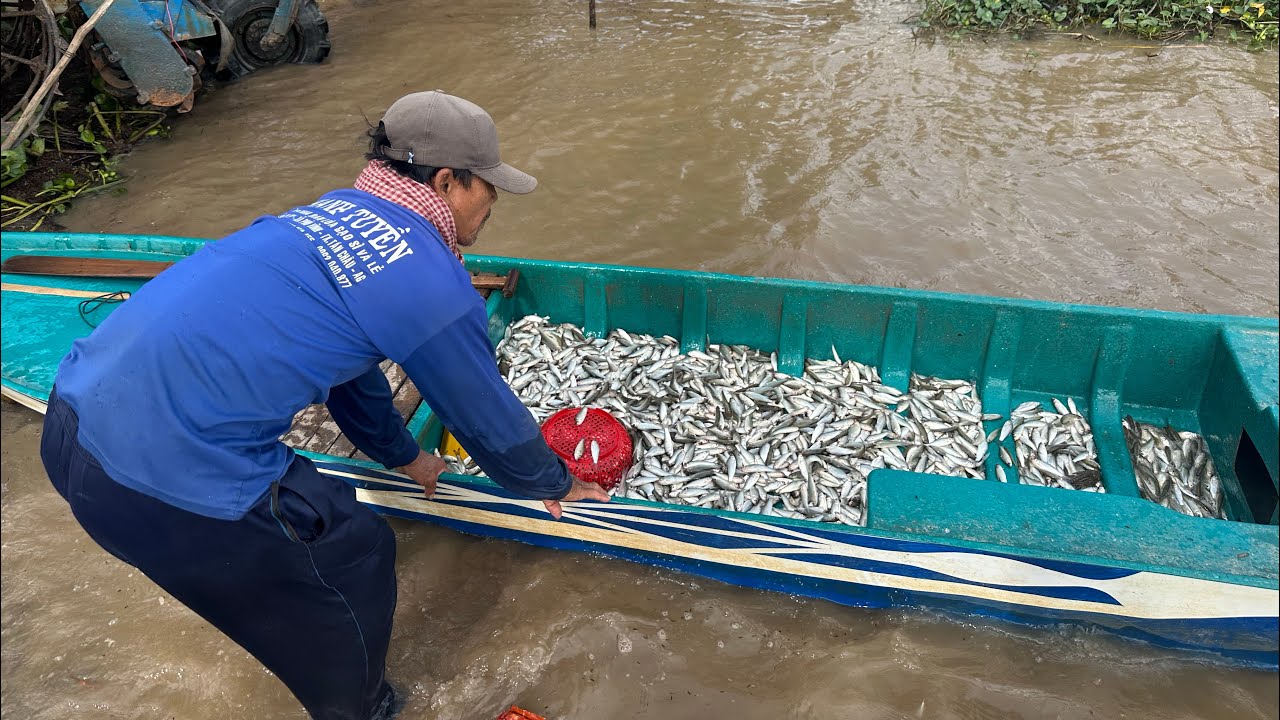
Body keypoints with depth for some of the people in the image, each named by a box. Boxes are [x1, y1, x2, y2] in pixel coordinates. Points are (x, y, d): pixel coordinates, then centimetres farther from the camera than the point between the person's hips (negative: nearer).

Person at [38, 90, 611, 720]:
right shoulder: (433, 286, -12)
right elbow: (489, 420, 2)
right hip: (169, 478, -9)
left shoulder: (333, 210, 13)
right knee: (354, 556, 11)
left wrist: (400, 454, 39)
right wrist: (555, 485, 22)